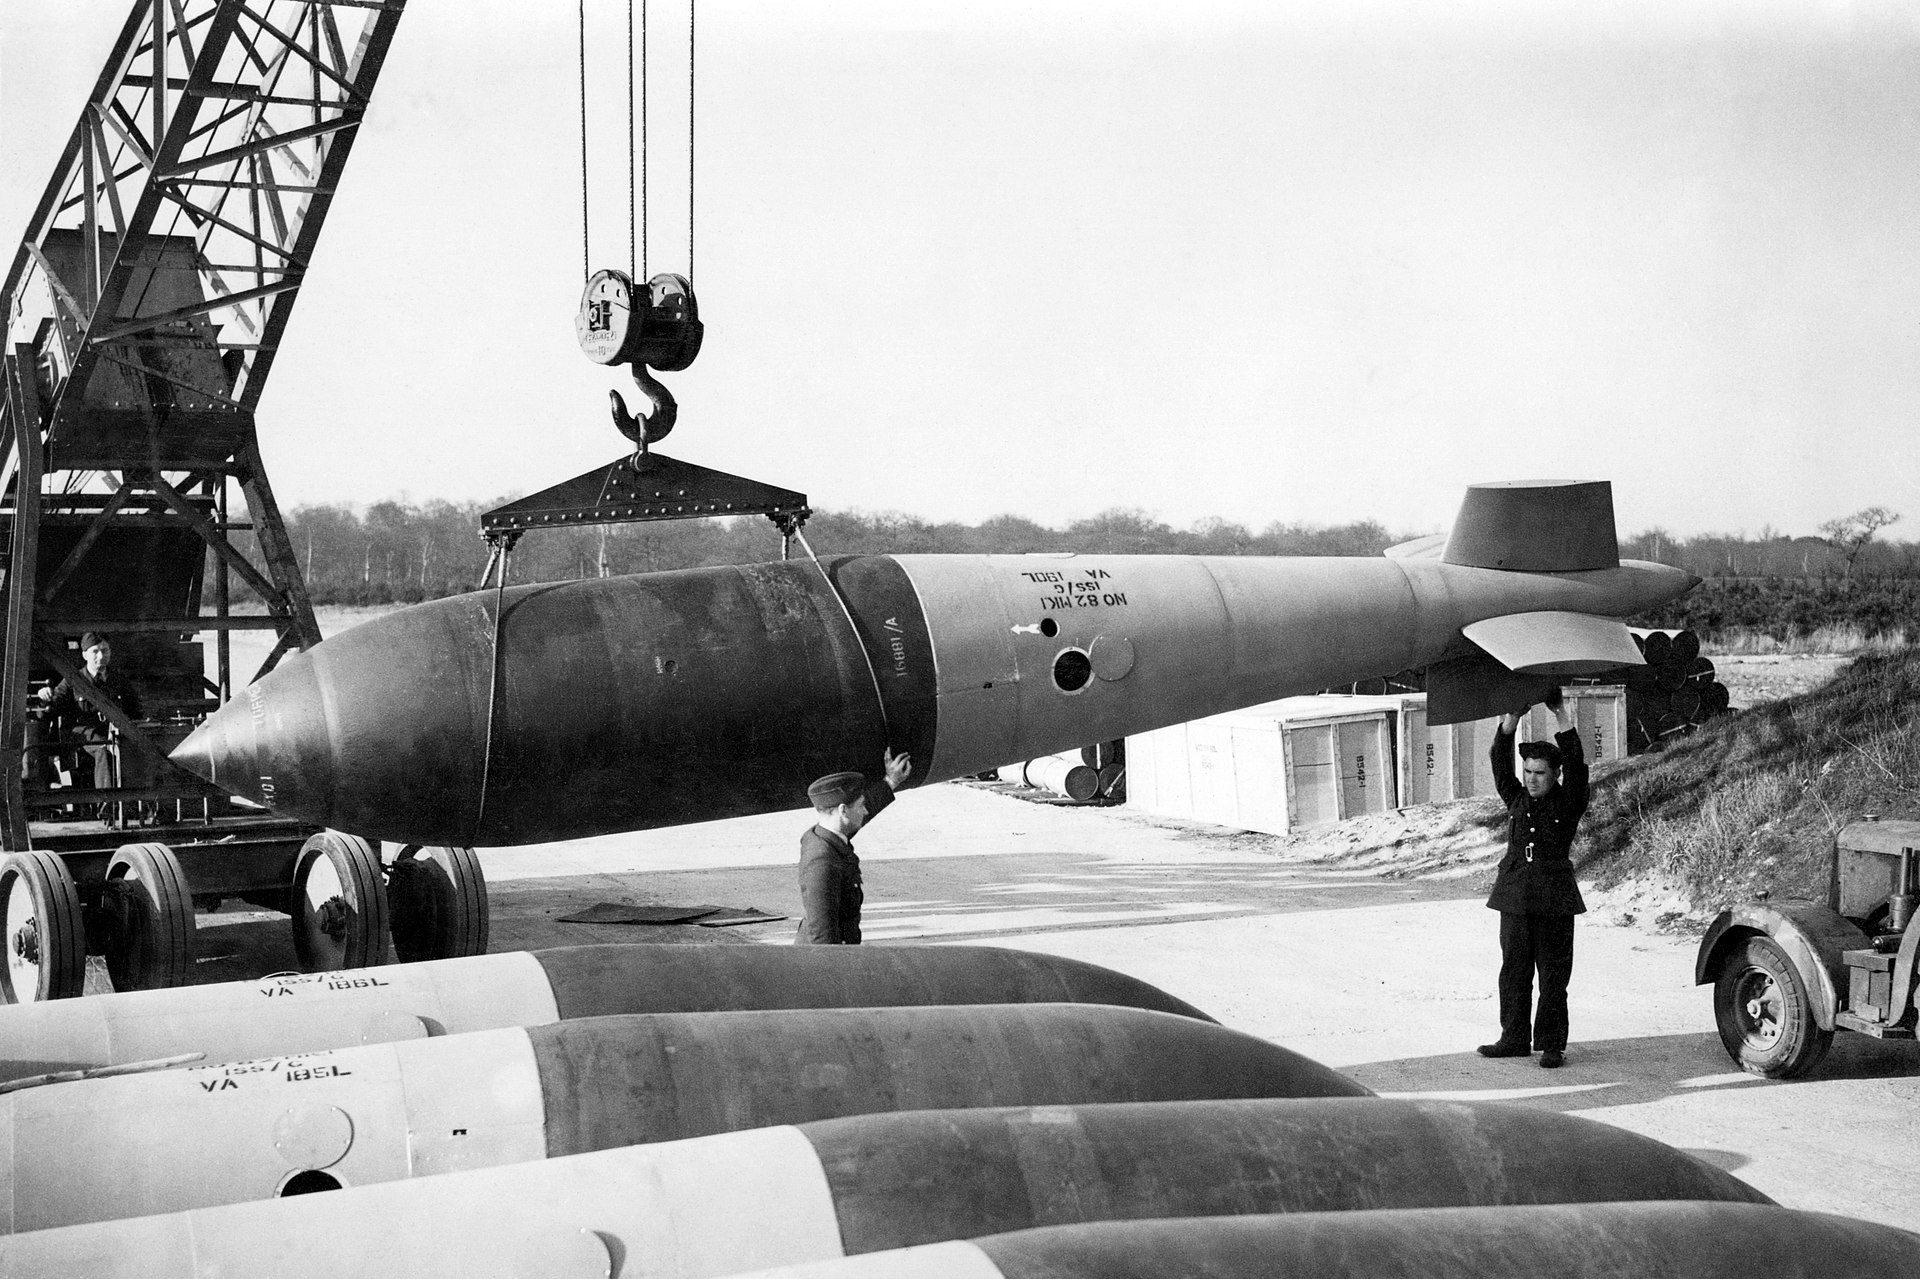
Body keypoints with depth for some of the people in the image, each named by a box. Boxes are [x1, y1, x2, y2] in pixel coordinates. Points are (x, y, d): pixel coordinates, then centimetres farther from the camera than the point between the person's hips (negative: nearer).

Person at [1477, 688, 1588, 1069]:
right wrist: (1509, 723, -10)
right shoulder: (1517, 800, 12)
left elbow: (1576, 767, -12)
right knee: (1513, 972, 8)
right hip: (1515, 899, 4)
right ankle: (1514, 1039, 16)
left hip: (1553, 901, -4)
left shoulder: (1567, 804, 0)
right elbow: (1501, 767, 2)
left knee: (1553, 977, 0)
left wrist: (1562, 718, -19)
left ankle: (1552, 1045, 5)